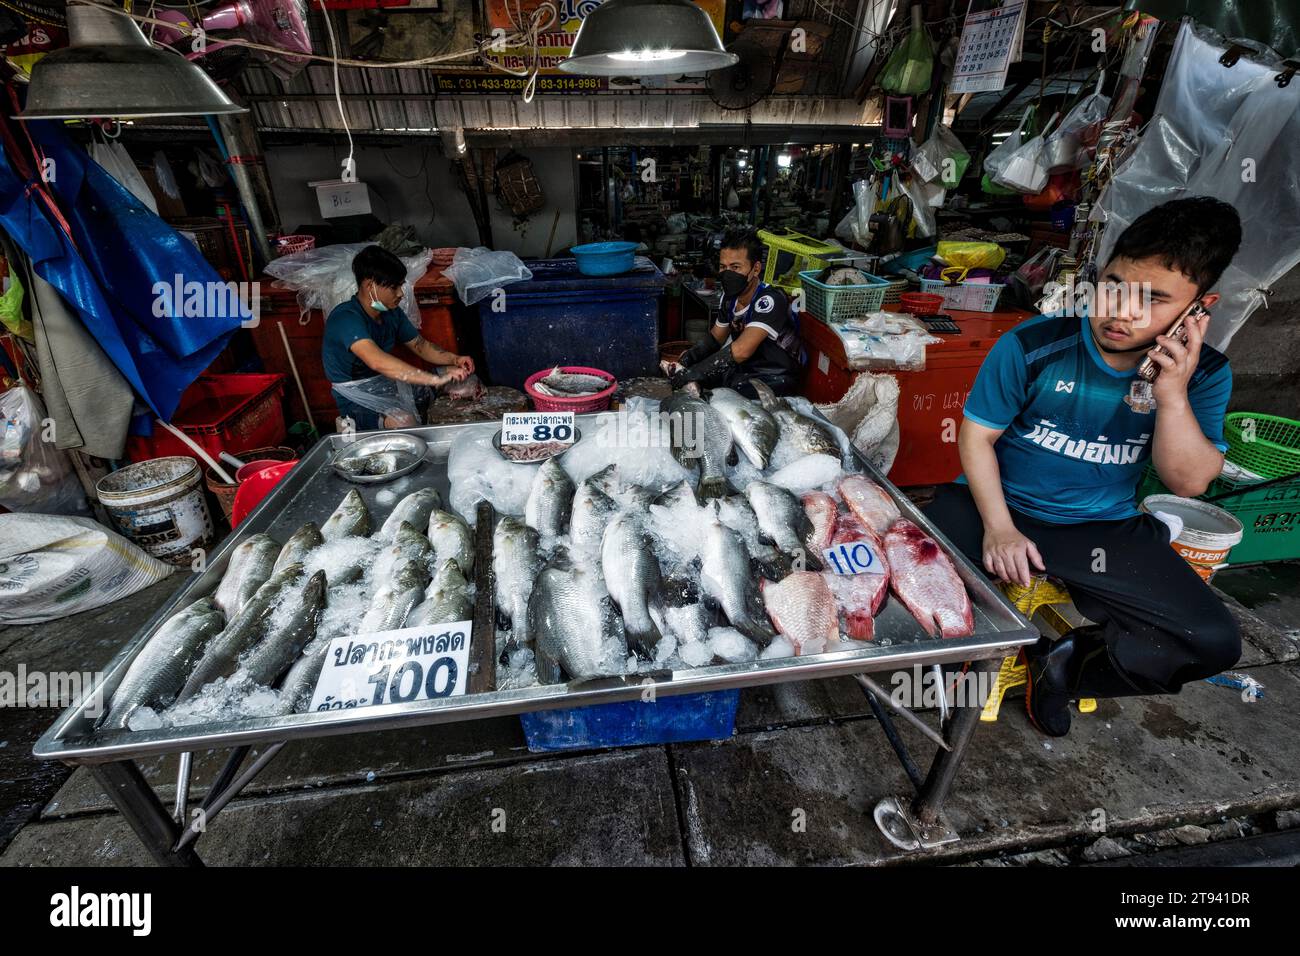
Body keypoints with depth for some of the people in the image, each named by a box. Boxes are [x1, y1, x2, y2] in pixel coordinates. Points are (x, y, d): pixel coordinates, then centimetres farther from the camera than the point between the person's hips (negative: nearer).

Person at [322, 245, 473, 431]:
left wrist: (455, 359, -11)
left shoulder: (392, 312, 0)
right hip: (357, 402, -8)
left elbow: (419, 344, 9)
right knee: (404, 422, -41)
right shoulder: (346, 318, -27)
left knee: (464, 381, -1)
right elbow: (377, 361, -44)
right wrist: (436, 379, -49)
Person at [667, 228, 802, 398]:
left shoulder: (769, 300, -26)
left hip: (775, 379, -7)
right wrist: (691, 354, -9)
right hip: (744, 368, 7)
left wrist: (696, 371, -37)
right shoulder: (729, 296, 0)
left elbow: (741, 350, -39)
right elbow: (715, 337, 12)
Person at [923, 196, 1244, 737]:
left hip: (1106, 530, 3)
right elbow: (977, 436, -9)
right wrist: (998, 527, -18)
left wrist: (1172, 394, -22)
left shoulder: (1203, 374, -3)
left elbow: (1188, 482, -7)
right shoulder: (1032, 347, -14)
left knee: (1213, 643, -14)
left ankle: (1065, 663, 10)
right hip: (1001, 506, -2)